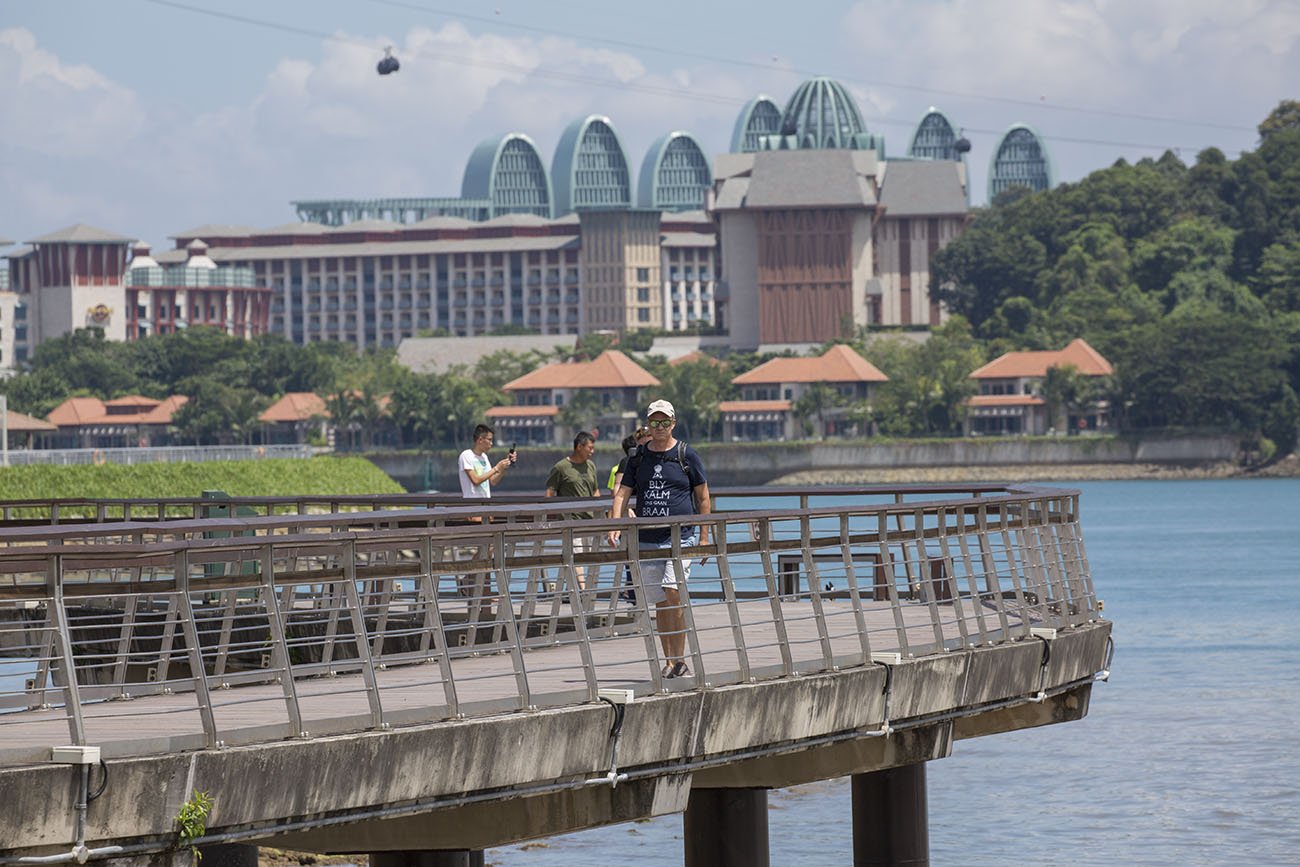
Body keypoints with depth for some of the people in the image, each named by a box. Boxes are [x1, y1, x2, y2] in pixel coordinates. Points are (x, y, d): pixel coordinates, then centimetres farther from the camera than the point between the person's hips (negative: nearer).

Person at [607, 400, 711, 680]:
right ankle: (668, 662, 13)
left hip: (681, 536, -4)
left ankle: (680, 660, -13)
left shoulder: (686, 455, 2)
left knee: (673, 593, -19)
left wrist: (704, 538, 1)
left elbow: (703, 498, 5)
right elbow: (623, 493, 8)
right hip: (647, 539, 4)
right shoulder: (639, 457, 11)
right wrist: (615, 525, -9)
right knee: (660, 603, 6)